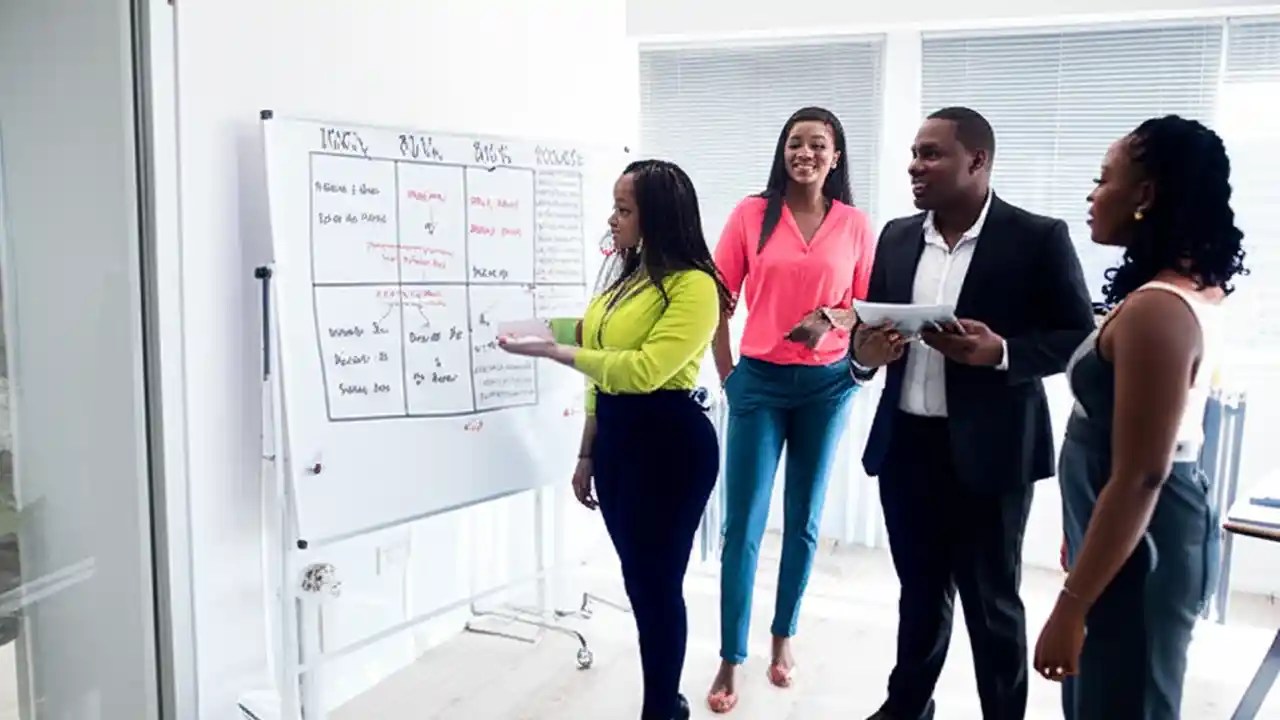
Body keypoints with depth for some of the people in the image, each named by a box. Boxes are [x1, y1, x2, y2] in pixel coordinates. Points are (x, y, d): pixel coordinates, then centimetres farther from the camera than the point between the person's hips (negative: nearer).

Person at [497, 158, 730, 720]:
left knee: (658, 581, 5)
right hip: (616, 437, 8)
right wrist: (587, 454, 14)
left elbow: (642, 370, -25)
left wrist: (556, 350, -20)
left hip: (670, 443, -8)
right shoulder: (625, 277, 11)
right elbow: (603, 372, 13)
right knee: (639, 579, 17)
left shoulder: (693, 285, -14)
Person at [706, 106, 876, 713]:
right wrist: (726, 375, -1)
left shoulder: (855, 224, 1)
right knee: (742, 525, 0)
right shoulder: (751, 214, -2)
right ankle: (730, 661, 12)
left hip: (827, 385, 2)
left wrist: (831, 318, -15)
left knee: (804, 522, 12)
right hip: (759, 382, -1)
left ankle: (783, 639, 30)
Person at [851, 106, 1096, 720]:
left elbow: (1080, 337, -6)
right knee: (918, 590, 19)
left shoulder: (1038, 238, -7)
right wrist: (863, 352, -10)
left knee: (991, 602, 10)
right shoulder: (897, 236, 8)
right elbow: (871, 324, 13)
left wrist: (1003, 353, -23)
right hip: (905, 445, 5)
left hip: (988, 452, -4)